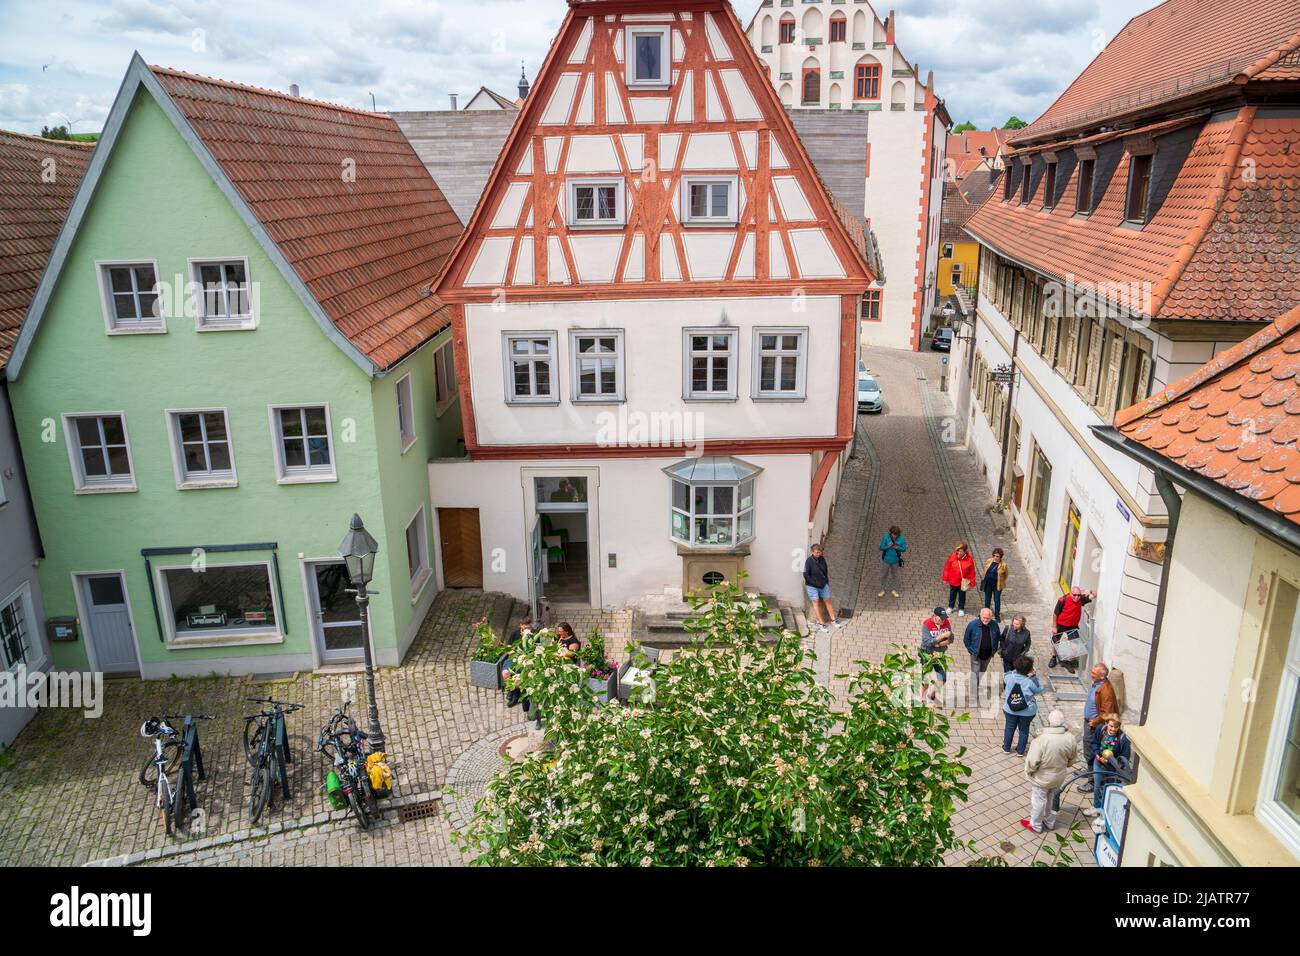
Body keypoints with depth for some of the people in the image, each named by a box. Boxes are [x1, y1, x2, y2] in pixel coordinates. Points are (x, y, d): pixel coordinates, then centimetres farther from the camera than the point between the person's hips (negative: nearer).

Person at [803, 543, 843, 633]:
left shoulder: (822, 559, -2)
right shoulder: (809, 561, -17)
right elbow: (806, 575, -16)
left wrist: (826, 581, 7)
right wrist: (815, 583, -15)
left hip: (823, 585, 5)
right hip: (812, 586, -5)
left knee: (827, 601, 12)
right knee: (816, 603, -4)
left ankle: (833, 620, 23)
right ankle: (821, 624, 0)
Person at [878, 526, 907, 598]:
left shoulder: (901, 539, -16)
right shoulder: (886, 537, -20)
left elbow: (904, 549, -9)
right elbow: (881, 548, -14)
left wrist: (898, 548, -29)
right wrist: (888, 546, -33)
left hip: (895, 560, 1)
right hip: (886, 559, -1)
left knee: (894, 575, 19)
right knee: (883, 575, 13)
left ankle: (894, 590, 37)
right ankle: (882, 590, 30)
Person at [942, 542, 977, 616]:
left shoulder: (969, 559, -17)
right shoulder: (952, 557, -17)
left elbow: (972, 571, -7)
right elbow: (947, 568, -6)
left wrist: (972, 583, -5)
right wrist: (945, 579, -1)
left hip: (963, 582, -1)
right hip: (953, 581, 1)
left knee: (962, 595, 16)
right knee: (952, 594, 20)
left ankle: (961, 609, 37)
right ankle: (951, 607, 41)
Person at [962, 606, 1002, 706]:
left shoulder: (994, 625, -9)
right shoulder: (973, 625, -18)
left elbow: (998, 637, 9)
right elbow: (966, 639, -5)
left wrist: (994, 650, 7)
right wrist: (971, 650, -4)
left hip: (988, 655, 3)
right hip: (976, 655, -3)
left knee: (982, 673, 21)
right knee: (975, 675, -3)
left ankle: (979, 687, 42)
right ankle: (975, 698, 2)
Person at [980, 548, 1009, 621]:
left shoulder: (1003, 565, -13)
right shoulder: (988, 561, -3)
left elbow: (1005, 575, 2)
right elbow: (985, 570, 13)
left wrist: (1000, 582, 7)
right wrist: (984, 579, 13)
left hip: (997, 585, -3)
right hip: (988, 584, 3)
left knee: (997, 600, 4)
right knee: (987, 599, 16)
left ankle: (997, 615, 19)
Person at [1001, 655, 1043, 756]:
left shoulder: (1008, 676, -17)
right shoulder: (1030, 681, -26)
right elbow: (1039, 689, -7)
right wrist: (1034, 675, -11)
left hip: (1010, 710, 2)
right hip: (1027, 712, -2)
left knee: (1009, 728, 22)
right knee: (1024, 730, 20)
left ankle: (1006, 748, 37)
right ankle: (1020, 751, 35)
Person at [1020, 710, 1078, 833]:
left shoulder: (1041, 739, -33)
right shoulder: (1070, 738, -17)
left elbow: (1032, 761, -26)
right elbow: (1073, 758, 0)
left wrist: (1029, 771, -6)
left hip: (1042, 778, -5)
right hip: (1059, 777, 5)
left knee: (1038, 801, 17)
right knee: (1051, 799, 27)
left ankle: (1035, 825, 36)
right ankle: (1050, 822, 46)